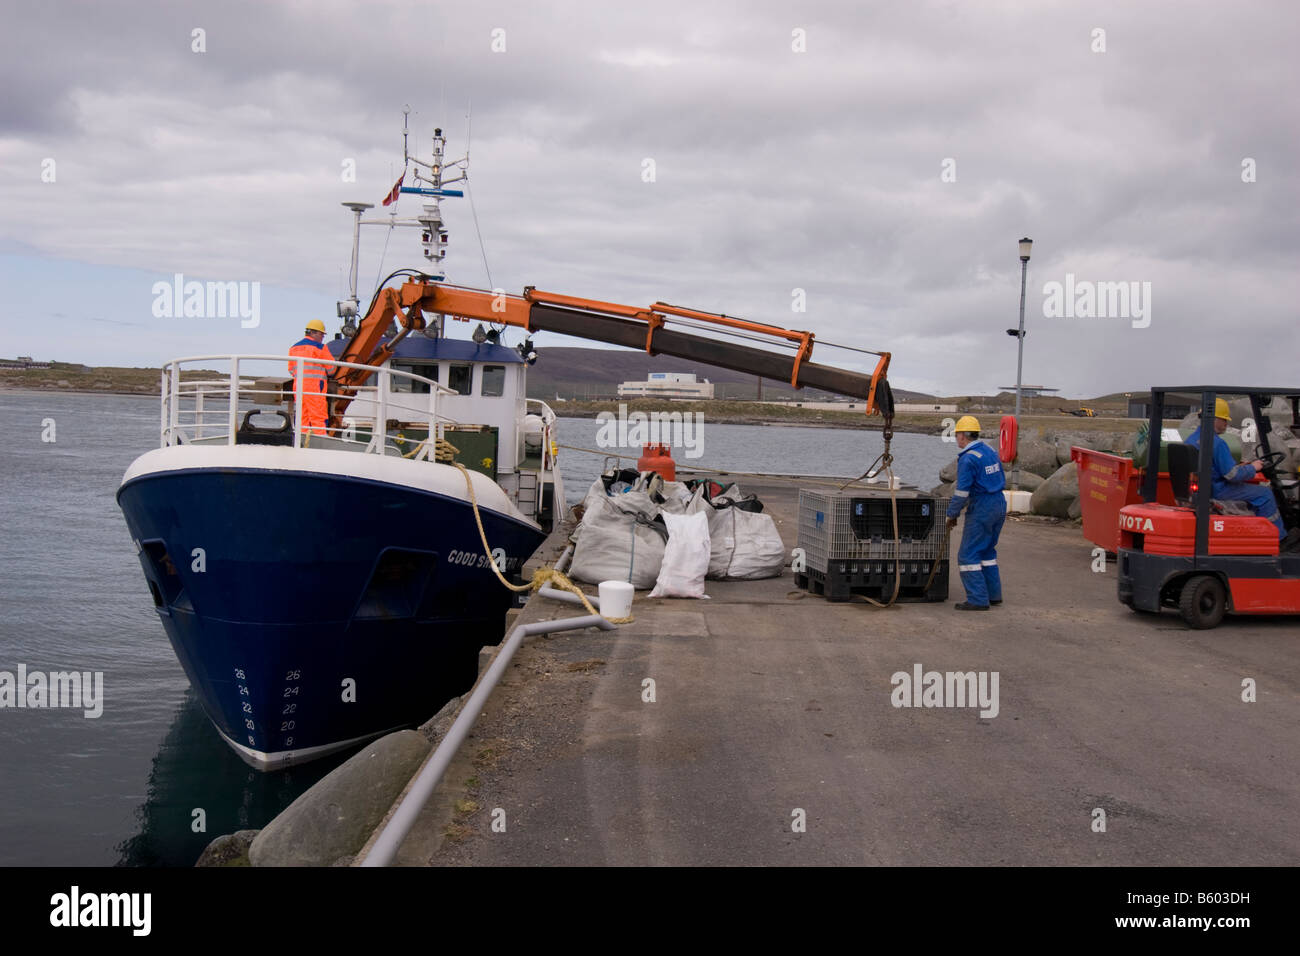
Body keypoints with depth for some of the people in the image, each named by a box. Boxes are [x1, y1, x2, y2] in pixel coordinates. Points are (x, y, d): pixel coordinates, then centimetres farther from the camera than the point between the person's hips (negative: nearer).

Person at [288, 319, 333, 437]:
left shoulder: (294, 348, 14)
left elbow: (291, 370, 17)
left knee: (303, 418, 9)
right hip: (315, 387, -6)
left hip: (298, 387, 6)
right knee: (319, 419, -6)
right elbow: (331, 367, 0)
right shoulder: (319, 347, -5)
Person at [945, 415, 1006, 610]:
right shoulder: (991, 452, 12)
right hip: (999, 505, 9)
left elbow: (962, 492, -17)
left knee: (968, 555, -3)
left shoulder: (968, 458, -15)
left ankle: (978, 599, -5)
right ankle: (994, 594, 24)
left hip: (982, 509, -9)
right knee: (987, 551, 21)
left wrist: (952, 515, -5)